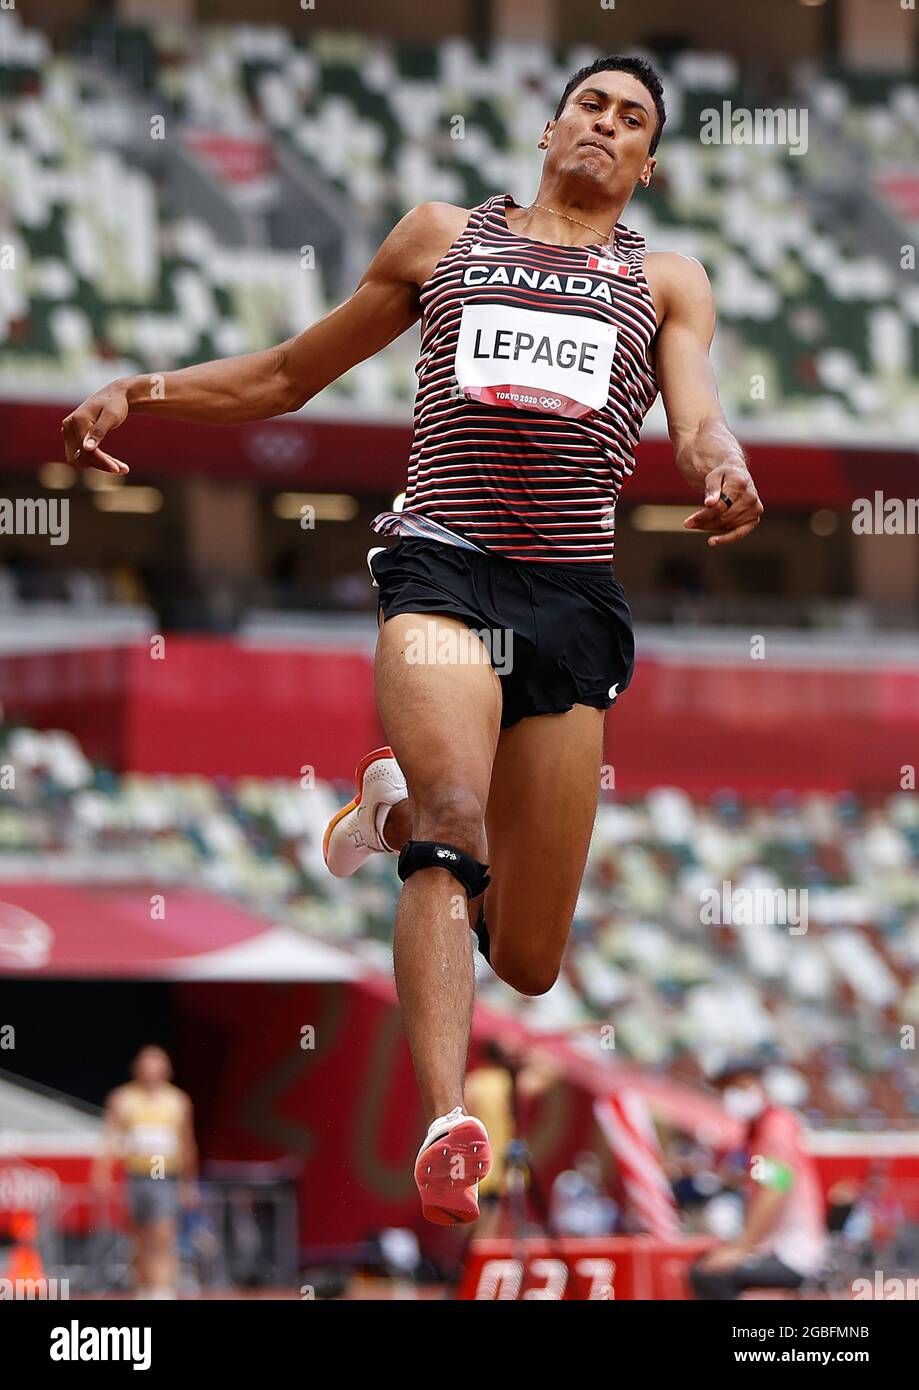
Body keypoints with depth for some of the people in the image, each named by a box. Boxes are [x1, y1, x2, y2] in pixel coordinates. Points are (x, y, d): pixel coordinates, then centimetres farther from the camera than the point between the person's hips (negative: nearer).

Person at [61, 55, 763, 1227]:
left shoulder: (667, 283, 20)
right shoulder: (444, 237, 20)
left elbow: (700, 421, 2)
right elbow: (289, 374, 27)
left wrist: (725, 474, -22)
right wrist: (137, 393, 14)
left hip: (574, 596, 2)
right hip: (441, 562, -2)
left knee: (527, 960, 3)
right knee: (456, 819, -30)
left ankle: (402, 804, 35)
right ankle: (446, 1128, -40)